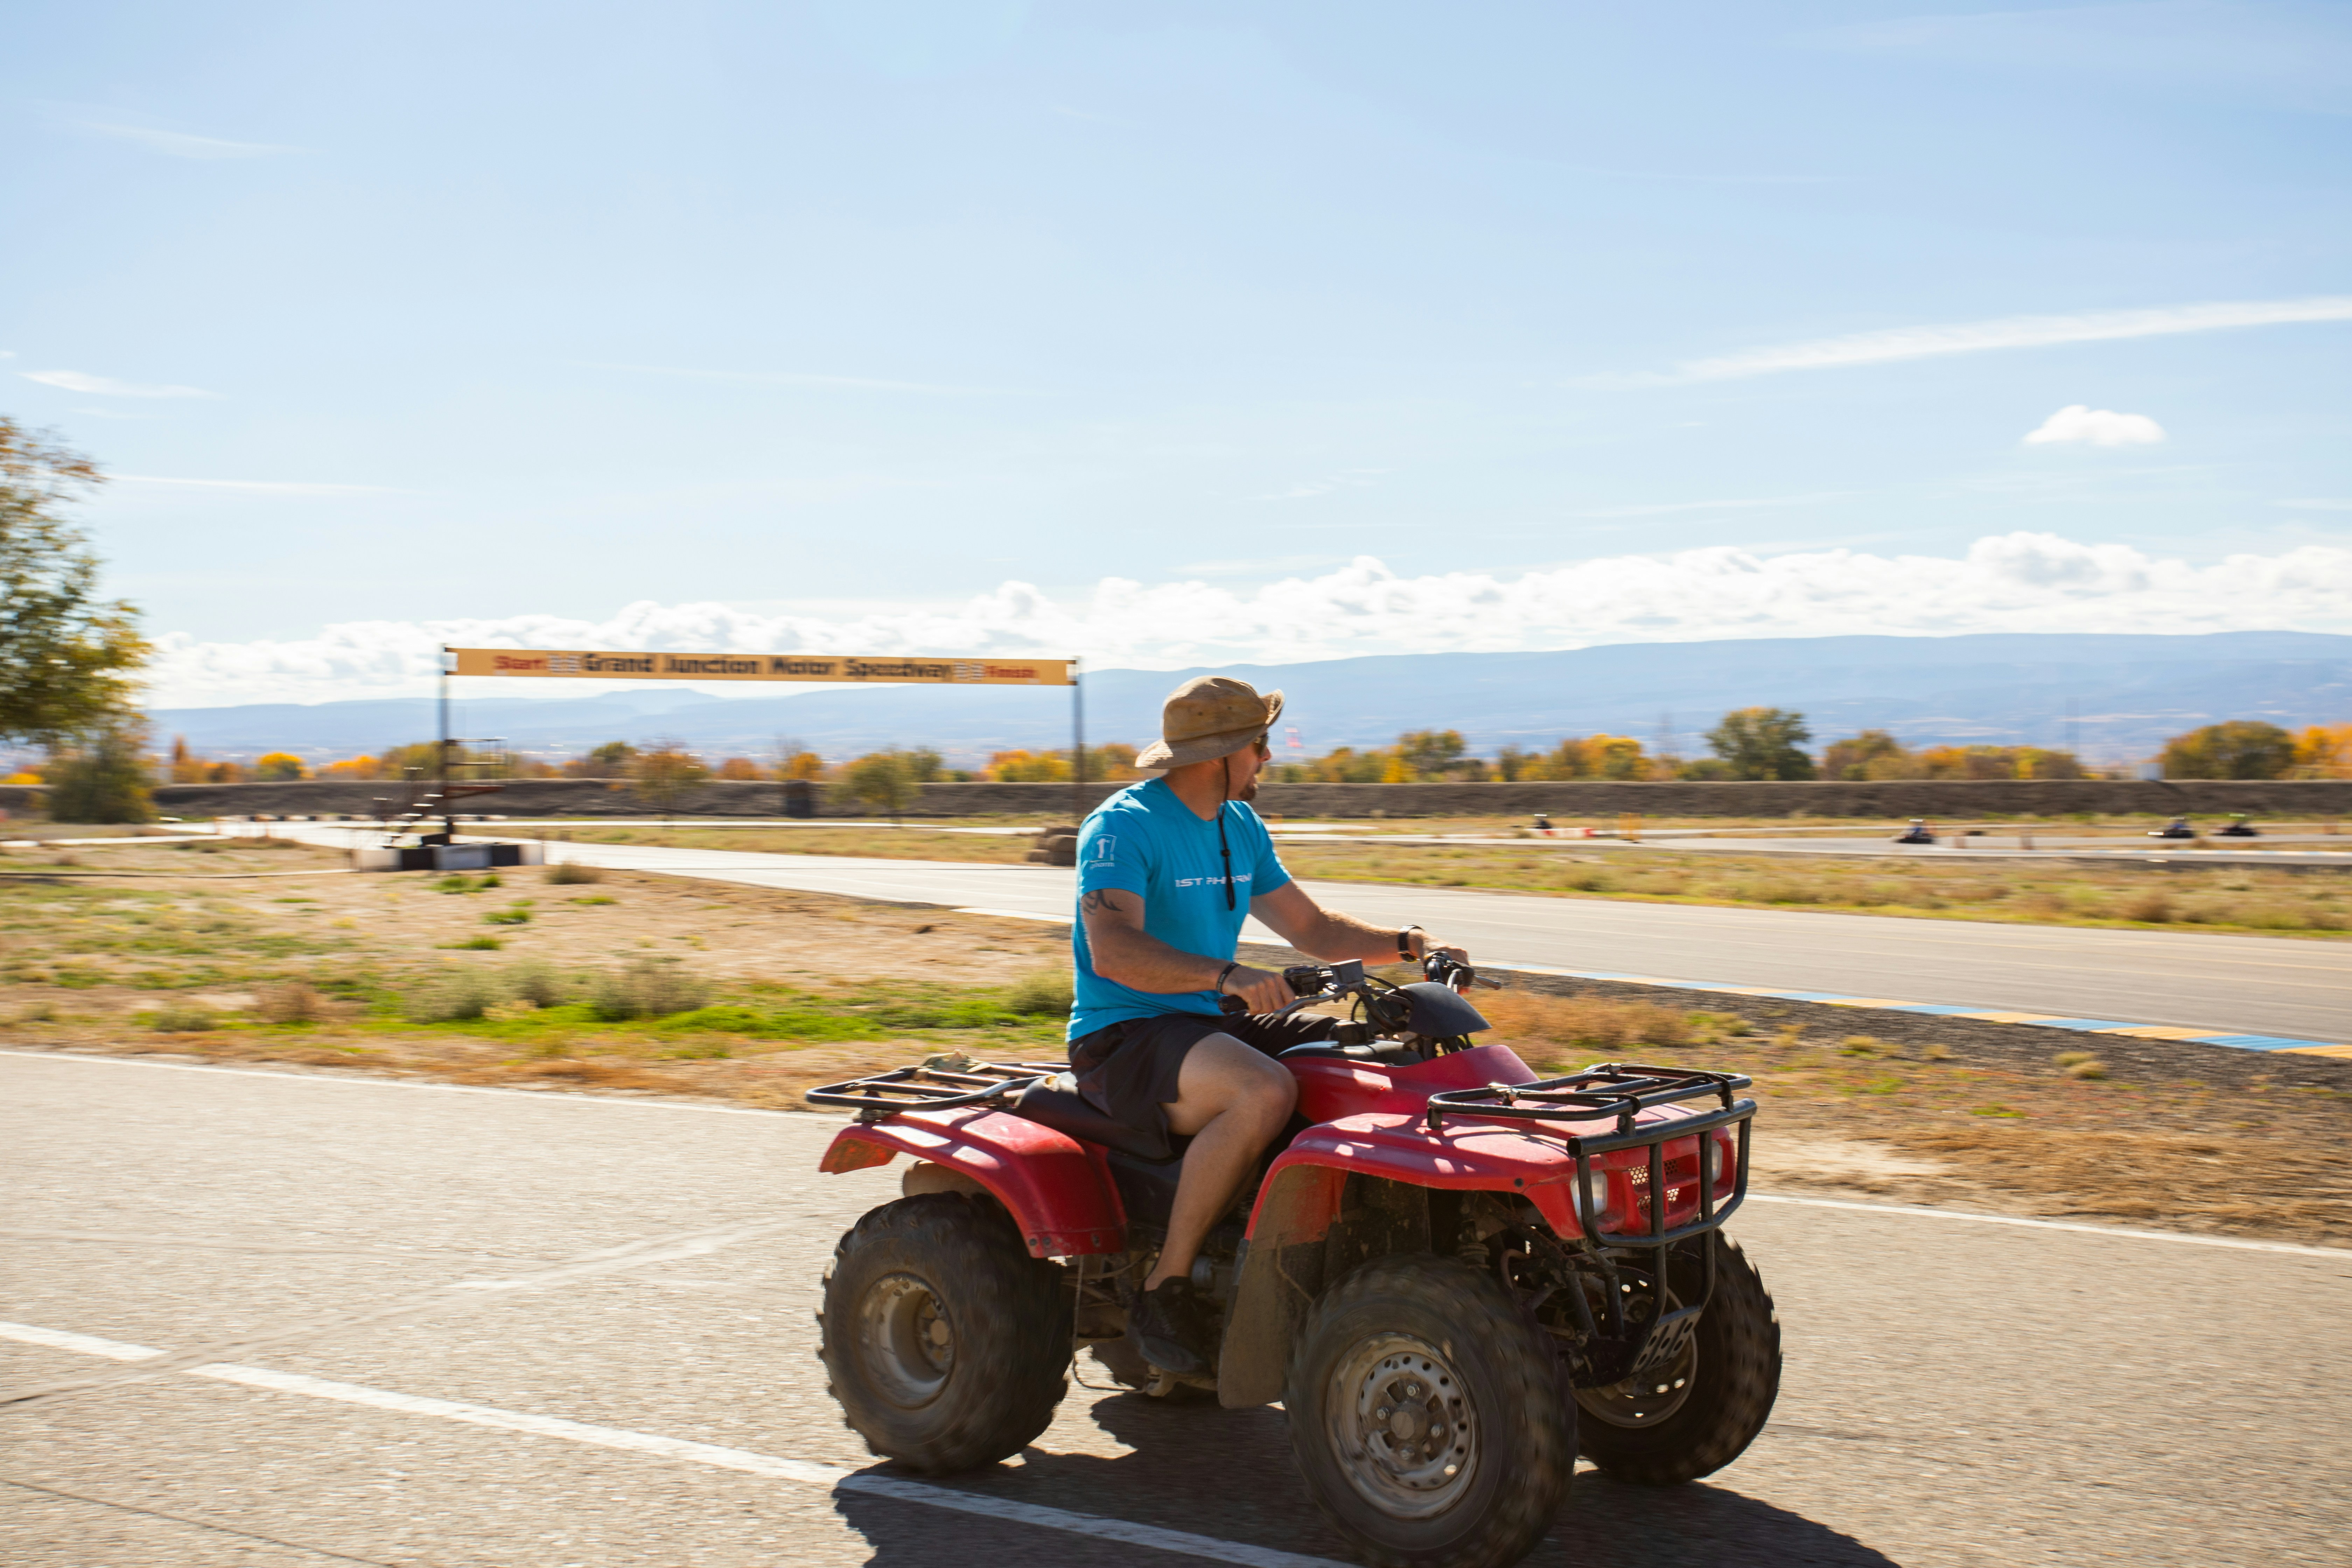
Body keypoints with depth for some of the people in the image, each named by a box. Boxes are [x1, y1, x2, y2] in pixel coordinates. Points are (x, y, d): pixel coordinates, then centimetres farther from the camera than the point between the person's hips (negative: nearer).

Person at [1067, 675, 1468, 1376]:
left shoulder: (1241, 828, 14)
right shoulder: (1122, 827, -14)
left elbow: (1313, 929, 19)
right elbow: (1113, 951, -29)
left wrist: (1410, 944, 3)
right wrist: (1227, 975, -42)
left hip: (1209, 1026, 8)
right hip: (1121, 1036, -8)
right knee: (1265, 1090, -37)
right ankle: (1165, 1291, -25)